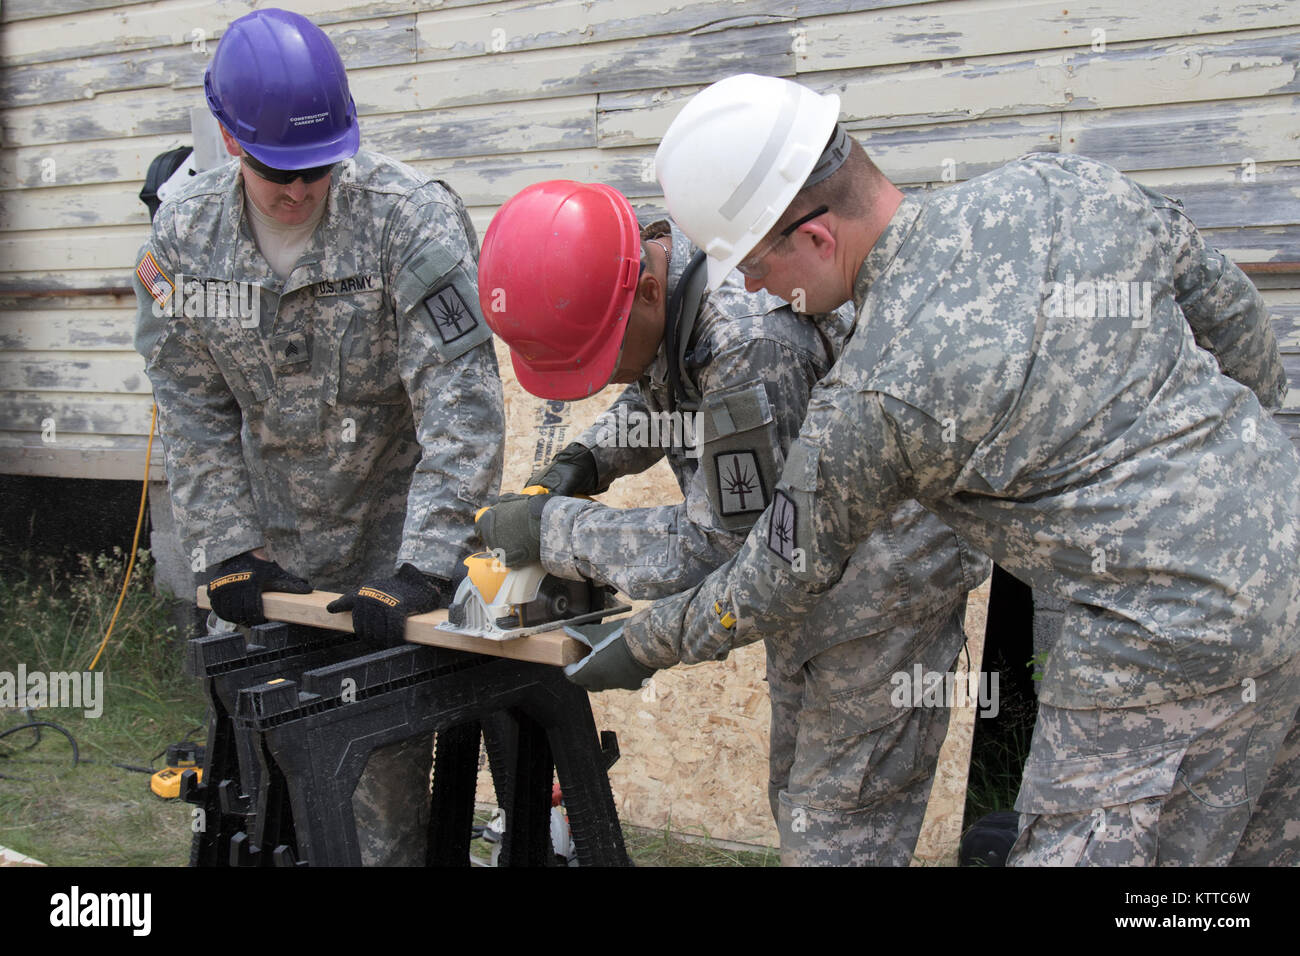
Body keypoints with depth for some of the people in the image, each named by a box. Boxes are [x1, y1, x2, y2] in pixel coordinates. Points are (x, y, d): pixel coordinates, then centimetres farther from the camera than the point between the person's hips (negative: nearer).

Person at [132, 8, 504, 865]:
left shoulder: (413, 217, -19)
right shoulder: (184, 237, -4)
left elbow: (462, 403, -24)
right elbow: (195, 414, 3)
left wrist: (422, 568, -29)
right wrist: (227, 549, -5)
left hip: (394, 535, -4)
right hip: (275, 547, 4)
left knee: (388, 746, -1)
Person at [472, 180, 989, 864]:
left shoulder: (749, 337, -34)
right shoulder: (645, 277, -6)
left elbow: (719, 543, -27)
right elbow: (654, 400, 15)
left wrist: (551, 530, -20)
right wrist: (583, 461, -4)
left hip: (886, 569, -9)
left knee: (838, 822, -3)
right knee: (796, 798, 19)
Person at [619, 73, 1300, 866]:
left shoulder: (869, 400, -18)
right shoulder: (1064, 187, -1)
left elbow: (782, 581, -2)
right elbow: (1230, 306, 13)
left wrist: (649, 641, 16)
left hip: (1179, 644, -9)